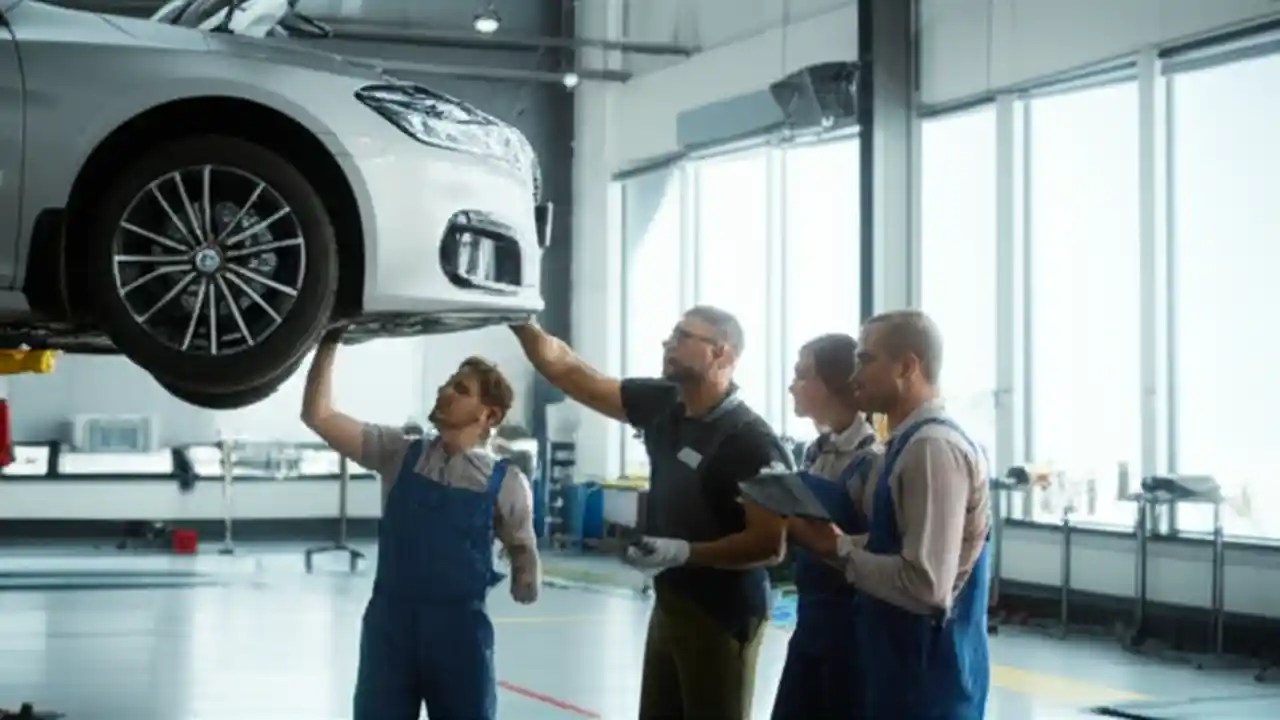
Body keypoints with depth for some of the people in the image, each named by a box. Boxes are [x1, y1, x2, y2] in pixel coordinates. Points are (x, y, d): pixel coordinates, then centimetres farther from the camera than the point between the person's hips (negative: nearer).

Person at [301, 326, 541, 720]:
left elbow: (522, 549, 10)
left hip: (460, 627, -2)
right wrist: (329, 342, -5)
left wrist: (525, 584, -10)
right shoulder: (400, 452, 5)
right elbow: (318, 415, 0)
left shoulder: (504, 482, -1)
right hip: (389, 620, 2)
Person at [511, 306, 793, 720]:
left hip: (723, 615, -8)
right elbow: (566, 371, 5)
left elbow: (769, 545, -21)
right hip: (669, 604, 8)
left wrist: (686, 552, -28)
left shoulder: (752, 441, -19)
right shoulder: (661, 405, 2)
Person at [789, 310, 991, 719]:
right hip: (903, 667, 10)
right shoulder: (907, 443, 11)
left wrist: (840, 552, -16)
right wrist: (837, 542, 3)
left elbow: (926, 585, -26)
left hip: (929, 675, -10)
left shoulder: (934, 447, -21)